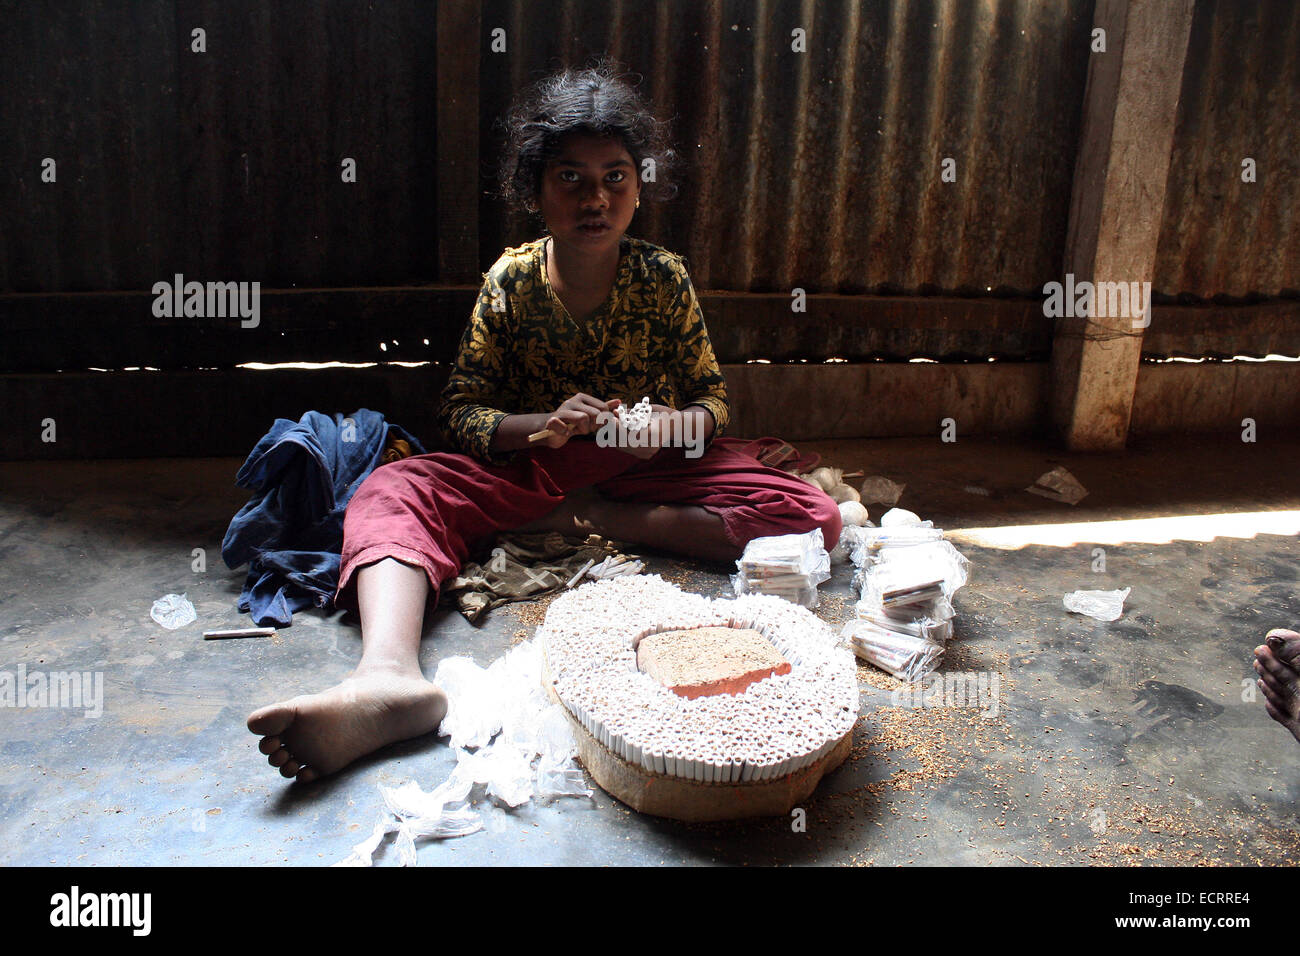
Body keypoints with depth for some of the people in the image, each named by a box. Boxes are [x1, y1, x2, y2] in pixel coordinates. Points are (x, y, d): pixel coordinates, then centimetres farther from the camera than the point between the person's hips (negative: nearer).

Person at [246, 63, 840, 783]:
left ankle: (588, 522, -18)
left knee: (813, 517, -20)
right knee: (389, 493, -25)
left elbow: (711, 392, 4)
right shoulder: (509, 282, -5)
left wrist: (683, 422, -21)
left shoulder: (663, 279, -4)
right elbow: (459, 413, -5)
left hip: (645, 468, 1)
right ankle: (389, 677, -53)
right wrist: (542, 426, -25)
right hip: (526, 467, 0)